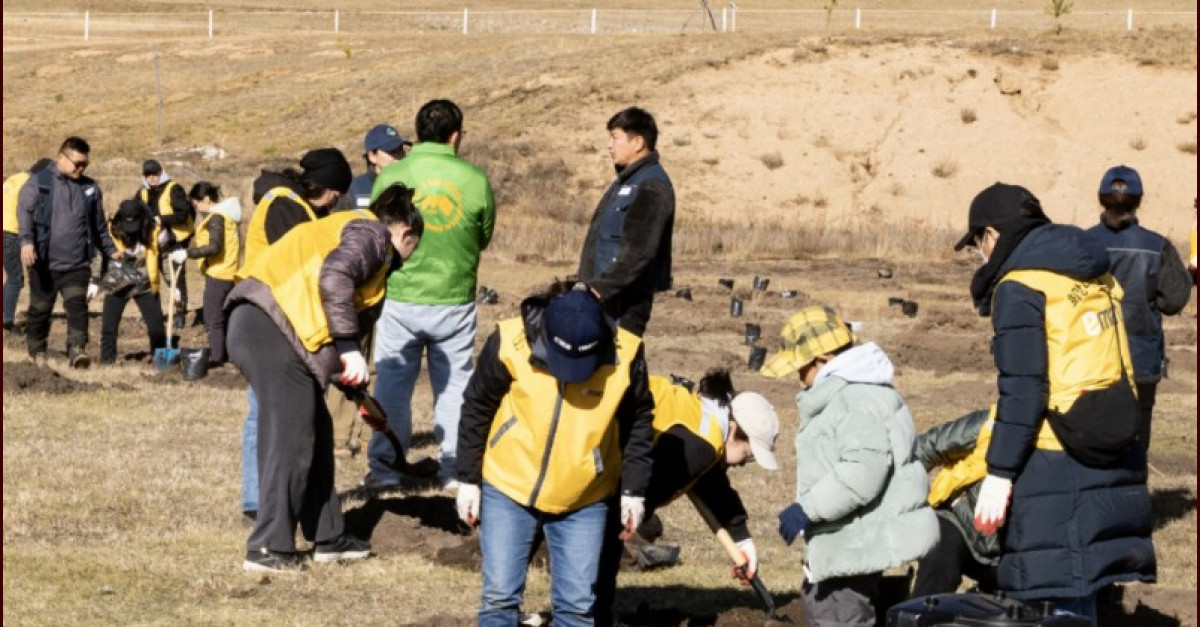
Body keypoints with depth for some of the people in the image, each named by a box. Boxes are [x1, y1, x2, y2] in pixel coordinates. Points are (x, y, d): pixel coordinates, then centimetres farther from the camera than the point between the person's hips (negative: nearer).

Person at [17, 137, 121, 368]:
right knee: (40, 308, 10)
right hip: (45, 262, -2)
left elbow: (99, 225, 21)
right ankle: (37, 351, 26)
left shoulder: (90, 189, 11)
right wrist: (26, 241, -25)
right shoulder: (38, 183, 0)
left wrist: (111, 251, 20)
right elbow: (25, 212, -11)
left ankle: (77, 350, -17)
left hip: (77, 263, 2)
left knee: (77, 305, -14)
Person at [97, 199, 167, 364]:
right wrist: (96, 282, -5)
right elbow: (104, 258, -1)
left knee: (156, 326, 1)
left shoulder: (153, 231, -11)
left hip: (145, 286, 1)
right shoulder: (113, 231, -13)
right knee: (108, 325, -5)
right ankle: (107, 362, 5)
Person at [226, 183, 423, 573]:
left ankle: (328, 538, 24)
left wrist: (353, 380, 37)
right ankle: (269, 549, -4)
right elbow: (334, 279, -19)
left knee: (315, 433, 17)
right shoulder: (372, 234, 0)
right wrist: (350, 348, -17)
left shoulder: (350, 227, 30)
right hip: (273, 328, -10)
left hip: (256, 324, 10)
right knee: (291, 439, -6)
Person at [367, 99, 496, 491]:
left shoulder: (390, 176, -8)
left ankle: (384, 468, 12)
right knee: (454, 385, 12)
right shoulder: (475, 179, -6)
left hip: (400, 300, 0)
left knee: (392, 385, 10)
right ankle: (456, 469, 14)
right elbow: (484, 238, 6)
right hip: (455, 301, 0)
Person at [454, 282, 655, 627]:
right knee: (500, 597, -1)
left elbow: (638, 424, 2)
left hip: (584, 499, 1)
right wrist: (468, 480, 0)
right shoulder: (510, 343, -19)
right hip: (508, 489, -1)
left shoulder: (626, 355, -16)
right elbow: (476, 410, -4)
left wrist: (634, 490, 2)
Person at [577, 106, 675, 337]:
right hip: (610, 294, 10)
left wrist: (601, 287, -23)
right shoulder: (626, 180, 17)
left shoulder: (651, 187, -16)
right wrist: (590, 284, 17)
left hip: (628, 299, -10)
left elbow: (638, 251, -23)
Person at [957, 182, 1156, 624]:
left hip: (1056, 469, -8)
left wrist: (999, 473, -14)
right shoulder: (1098, 277, 14)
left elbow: (1022, 390, -15)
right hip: (1114, 462, 8)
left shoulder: (1019, 288, -9)